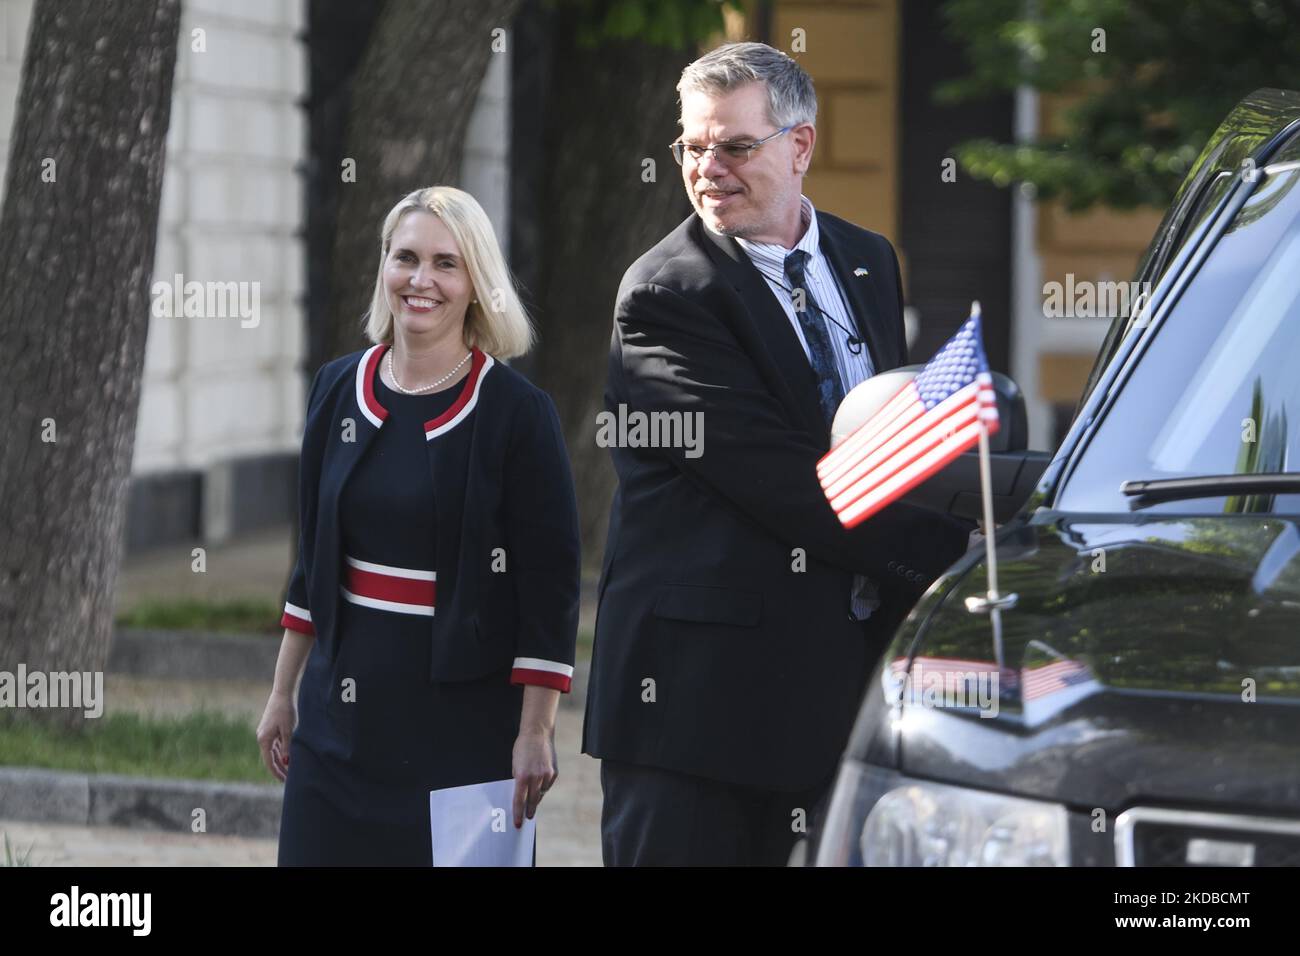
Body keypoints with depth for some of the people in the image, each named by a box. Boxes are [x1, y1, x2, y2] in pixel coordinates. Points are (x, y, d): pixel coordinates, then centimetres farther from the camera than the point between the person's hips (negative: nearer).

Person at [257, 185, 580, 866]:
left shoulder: (516, 411, -8)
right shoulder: (339, 391, 6)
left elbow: (549, 580, -9)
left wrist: (535, 732, -13)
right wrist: (283, 693, 14)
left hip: (466, 715, -4)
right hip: (346, 703, 4)